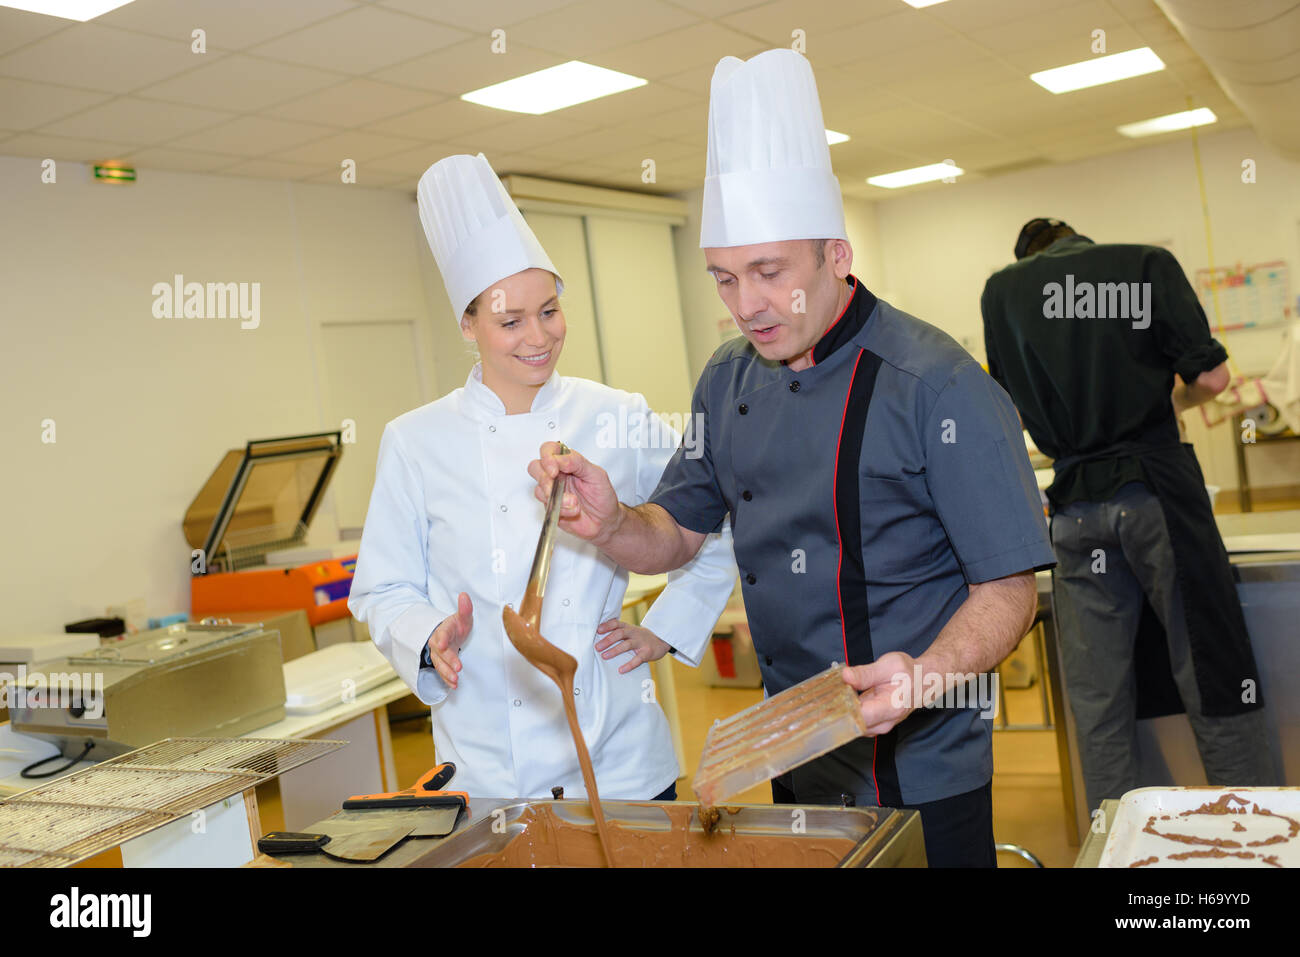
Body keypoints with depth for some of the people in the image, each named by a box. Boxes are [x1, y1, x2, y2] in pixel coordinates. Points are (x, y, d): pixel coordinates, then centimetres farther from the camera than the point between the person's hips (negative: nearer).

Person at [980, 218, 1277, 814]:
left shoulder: (1001, 289, 8)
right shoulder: (1147, 263, 2)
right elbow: (1210, 376, -4)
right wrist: (1172, 402, 16)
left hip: (1076, 505, 2)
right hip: (1158, 489, -2)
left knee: (1098, 706, 9)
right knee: (1215, 681, 6)